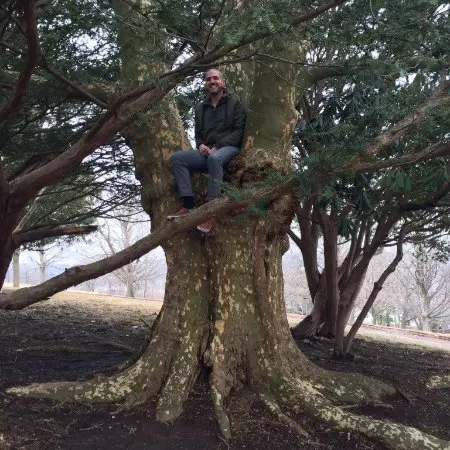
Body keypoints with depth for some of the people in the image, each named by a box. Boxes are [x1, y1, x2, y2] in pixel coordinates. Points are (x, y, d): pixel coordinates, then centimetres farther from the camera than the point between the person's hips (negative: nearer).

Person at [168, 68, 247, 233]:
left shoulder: (235, 103, 3)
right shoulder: (201, 108, 19)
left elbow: (239, 131, -5)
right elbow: (198, 133, 24)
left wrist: (217, 146, -17)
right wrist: (200, 145, -2)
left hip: (229, 148, -6)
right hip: (207, 152, 6)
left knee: (214, 158, -40)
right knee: (177, 157, -16)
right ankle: (188, 205, -24)